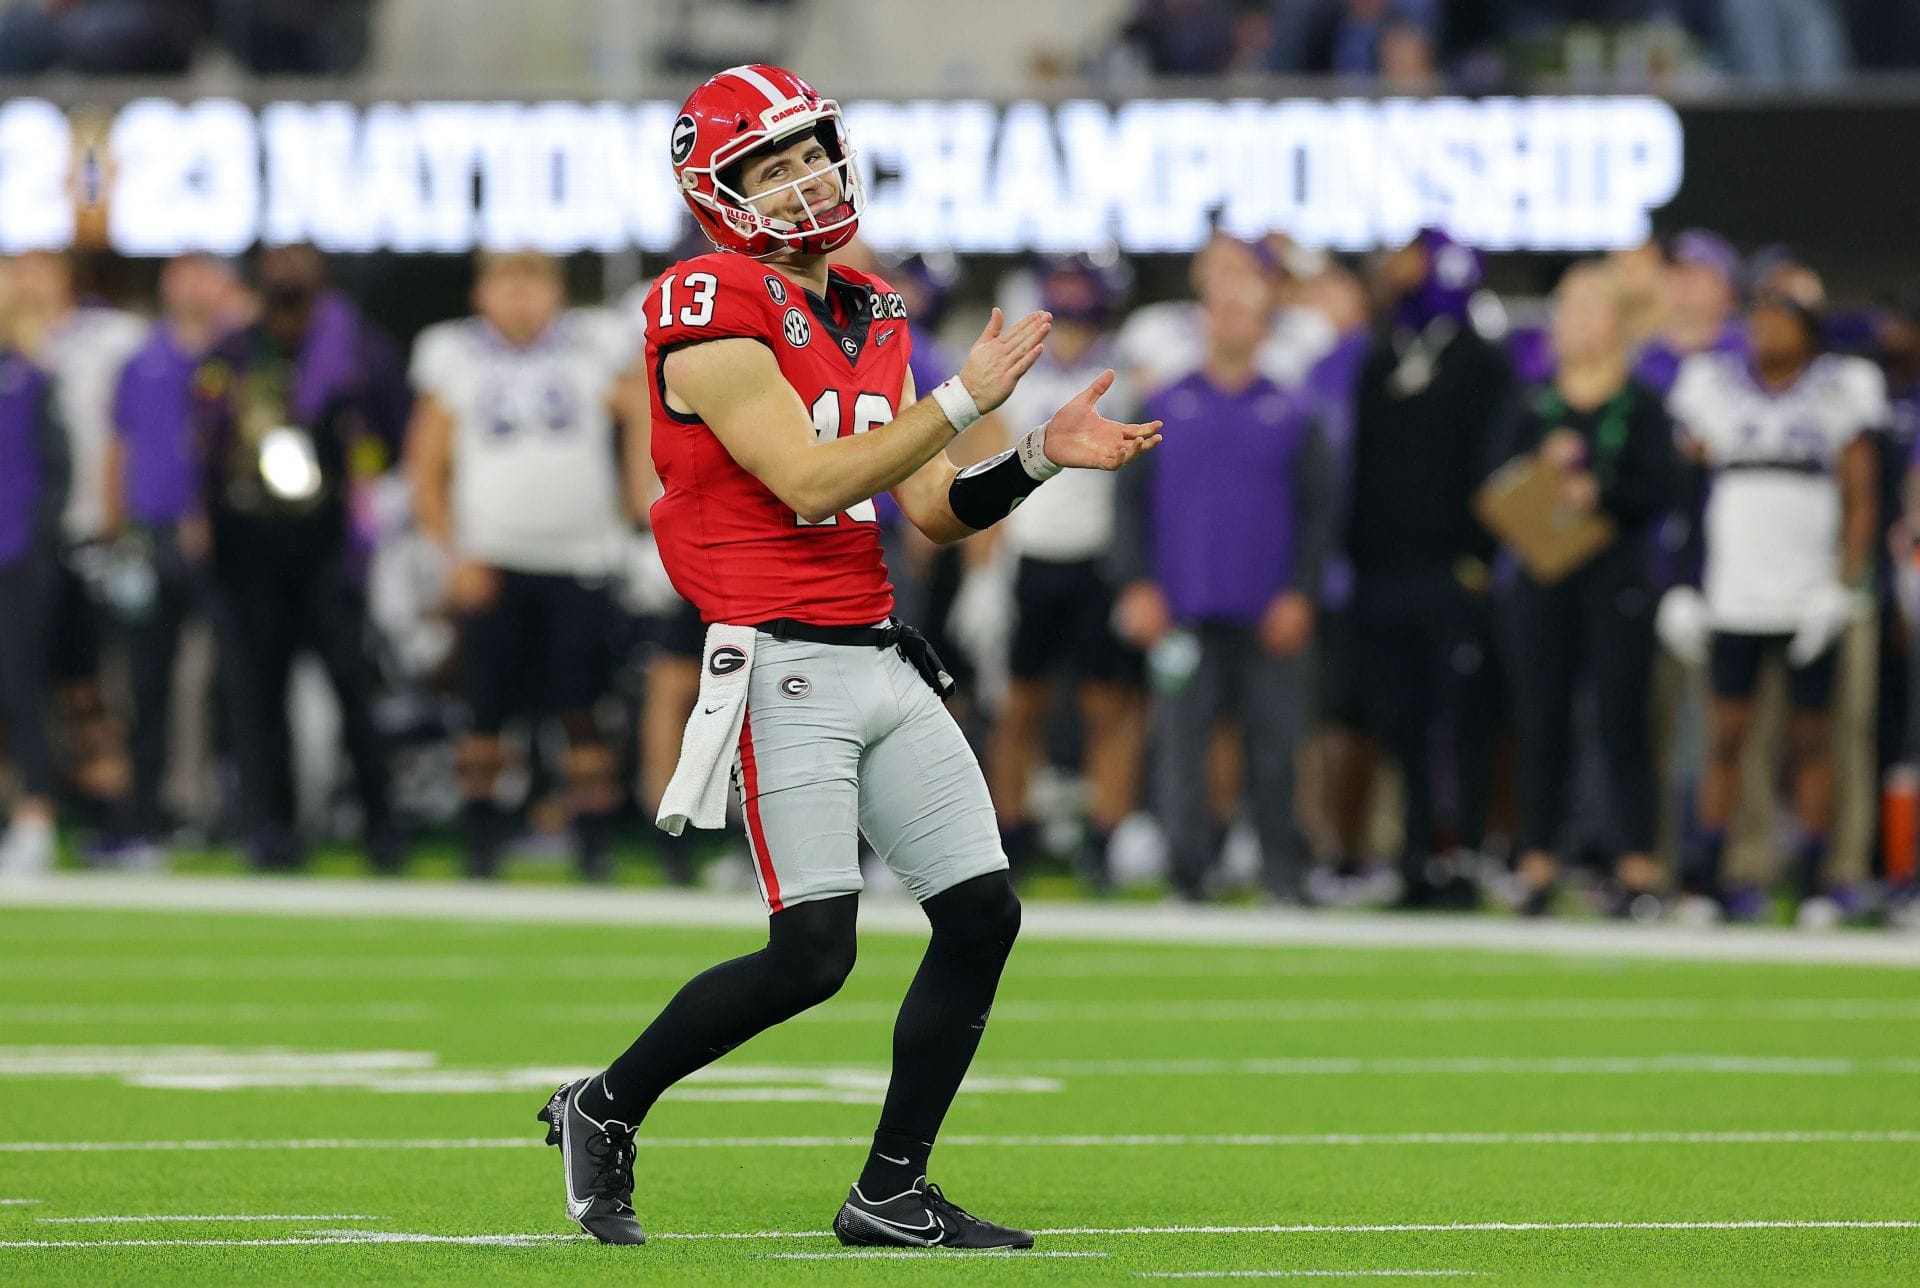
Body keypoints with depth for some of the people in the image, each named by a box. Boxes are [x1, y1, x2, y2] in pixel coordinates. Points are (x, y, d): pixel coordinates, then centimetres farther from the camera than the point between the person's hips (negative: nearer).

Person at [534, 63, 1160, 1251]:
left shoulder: (871, 319, 15)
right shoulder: (717, 319, -10)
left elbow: (939, 511, 16)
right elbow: (809, 482, -19)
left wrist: (1042, 458, 0)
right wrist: (965, 398, -20)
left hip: (884, 662, 8)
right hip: (784, 666, -8)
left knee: (983, 916, 1)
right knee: (813, 953, -13)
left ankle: (892, 1193, 10)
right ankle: (606, 1112, 7)